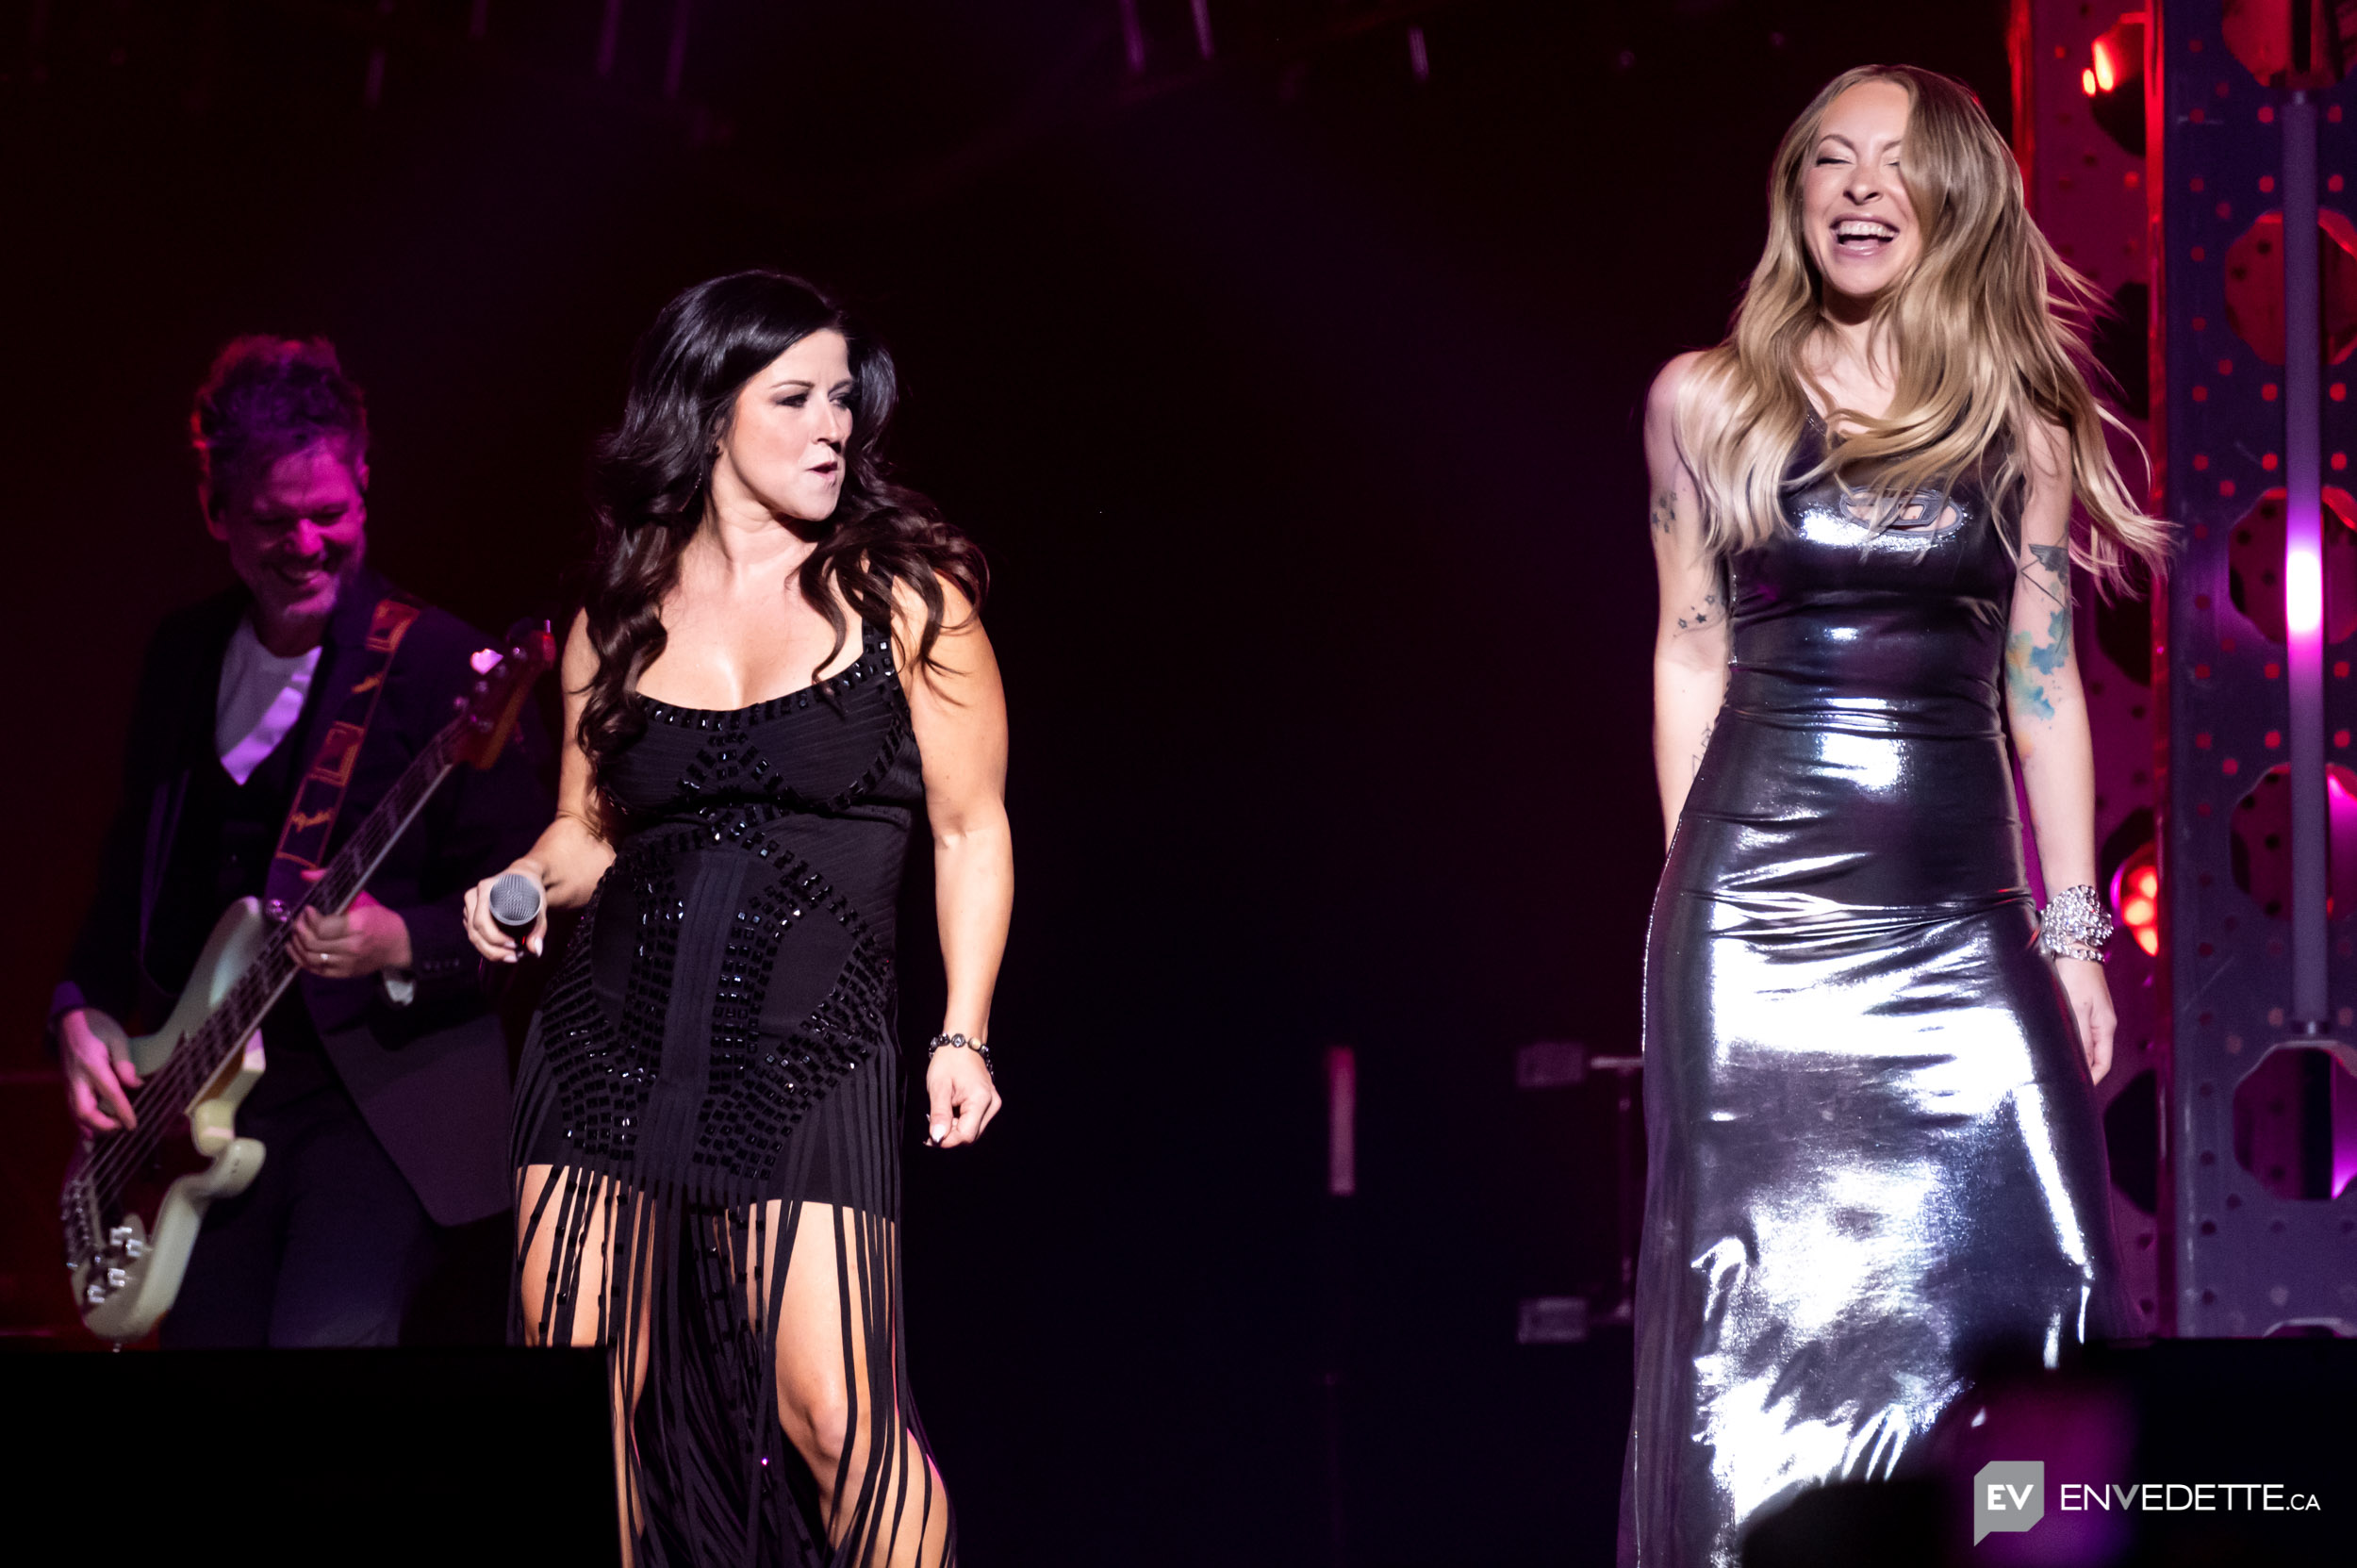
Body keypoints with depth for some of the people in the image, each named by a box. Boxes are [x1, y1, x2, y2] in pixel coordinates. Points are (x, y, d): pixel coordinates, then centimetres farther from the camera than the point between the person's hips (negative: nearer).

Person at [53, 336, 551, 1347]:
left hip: (384, 1103, -6)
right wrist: (81, 1009, 6)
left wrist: (398, 945, -24)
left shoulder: (439, 666, -8)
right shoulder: (182, 658, 11)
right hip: (217, 1108, 6)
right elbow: (133, 871, 21)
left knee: (328, 1338, -25)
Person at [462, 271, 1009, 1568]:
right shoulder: (619, 614, 10)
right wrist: (524, 884, -3)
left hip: (810, 1056, -3)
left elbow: (970, 830, 4)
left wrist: (964, 1036, -4)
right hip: (607, 1035, 3)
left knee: (836, 1418, -15)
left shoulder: (899, 592, 3)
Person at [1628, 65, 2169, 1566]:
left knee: (2018, 1273, -6)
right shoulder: (1707, 402, 5)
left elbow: (2041, 683, 9)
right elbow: (1691, 656, 9)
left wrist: (2073, 927, 5)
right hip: (1765, 902, -1)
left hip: (1961, 914, 2)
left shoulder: (2018, 419, 8)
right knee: (1771, 1277, -2)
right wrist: (1696, 888, 4)